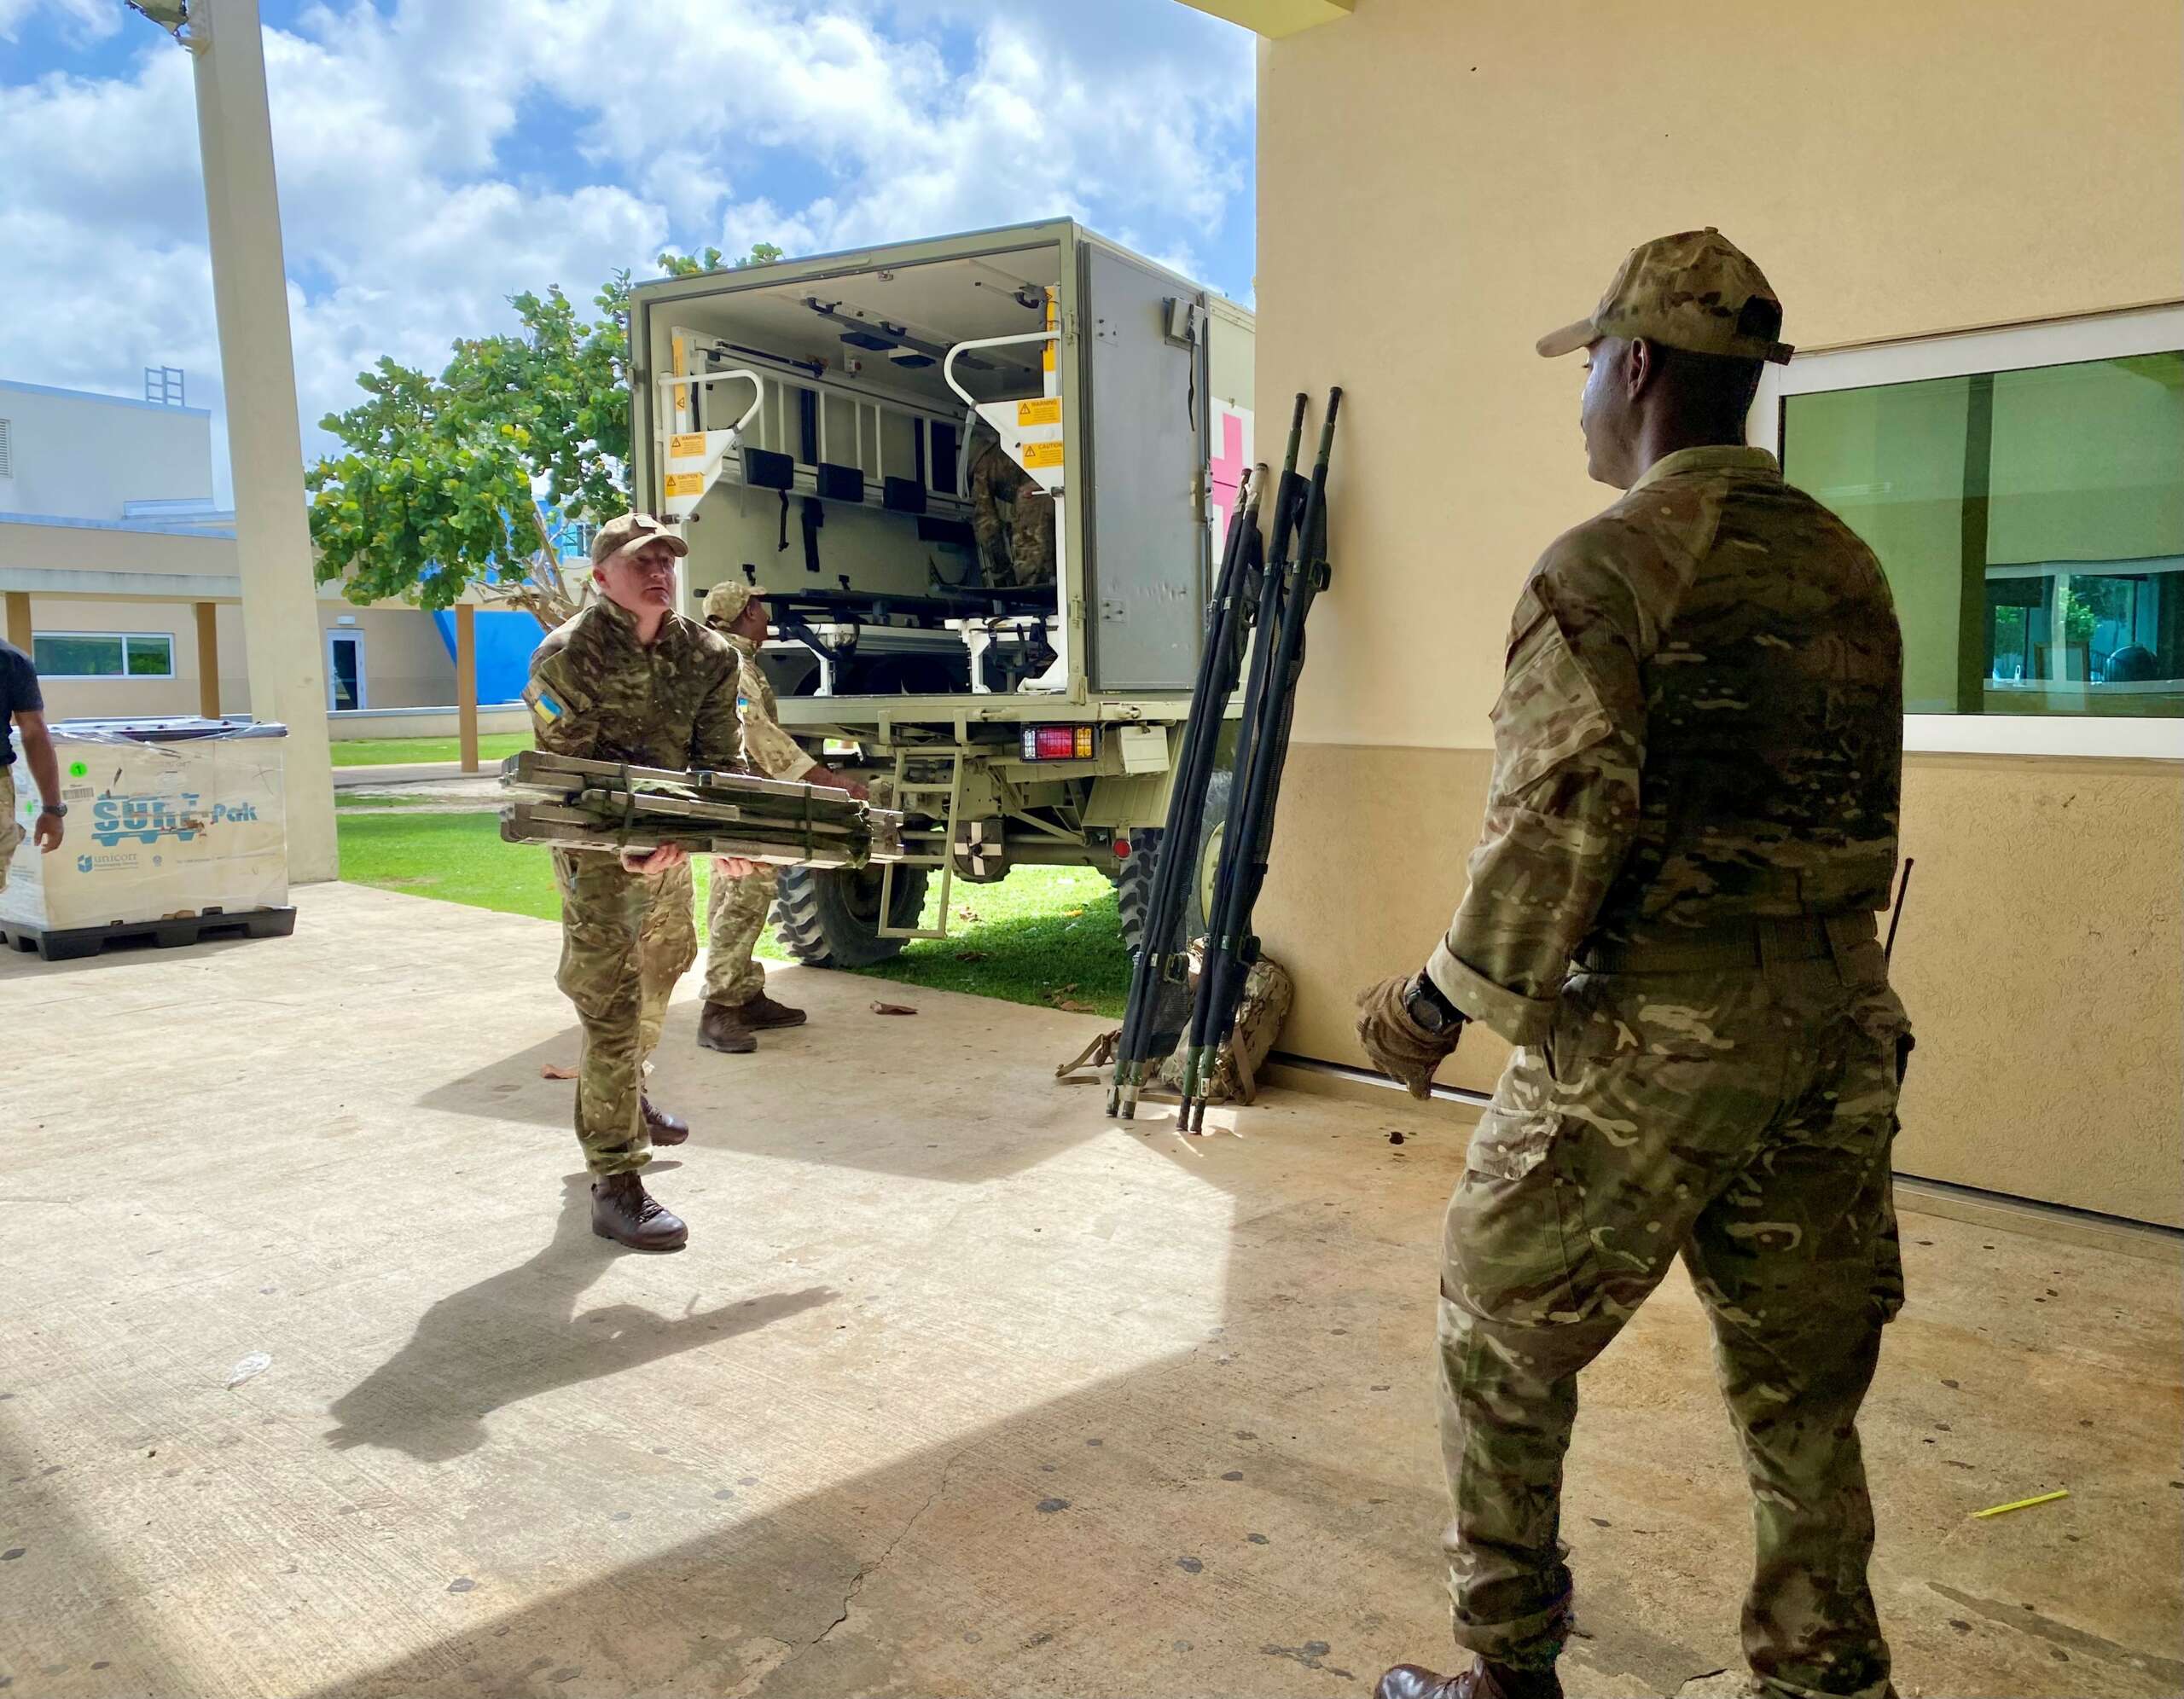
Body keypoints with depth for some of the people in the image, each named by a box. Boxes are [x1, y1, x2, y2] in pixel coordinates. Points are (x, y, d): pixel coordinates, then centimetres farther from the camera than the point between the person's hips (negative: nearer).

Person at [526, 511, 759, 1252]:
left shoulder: (708, 655, -4)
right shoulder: (567, 656, -18)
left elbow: (721, 759, -7)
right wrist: (626, 845, -36)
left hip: (668, 838, 7)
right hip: (598, 848, -6)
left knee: (659, 975, 25)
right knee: (611, 1001, -12)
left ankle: (626, 1095, 52)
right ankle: (614, 1184, -8)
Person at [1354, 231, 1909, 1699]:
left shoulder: (1611, 564, -12)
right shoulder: (1851, 565, 11)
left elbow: (1557, 825, -19)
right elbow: (1861, 812, 15)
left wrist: (1445, 1005, -8)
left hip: (1649, 1037, -7)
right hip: (1836, 1026, 7)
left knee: (1502, 1346, 12)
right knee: (1802, 1394, 17)